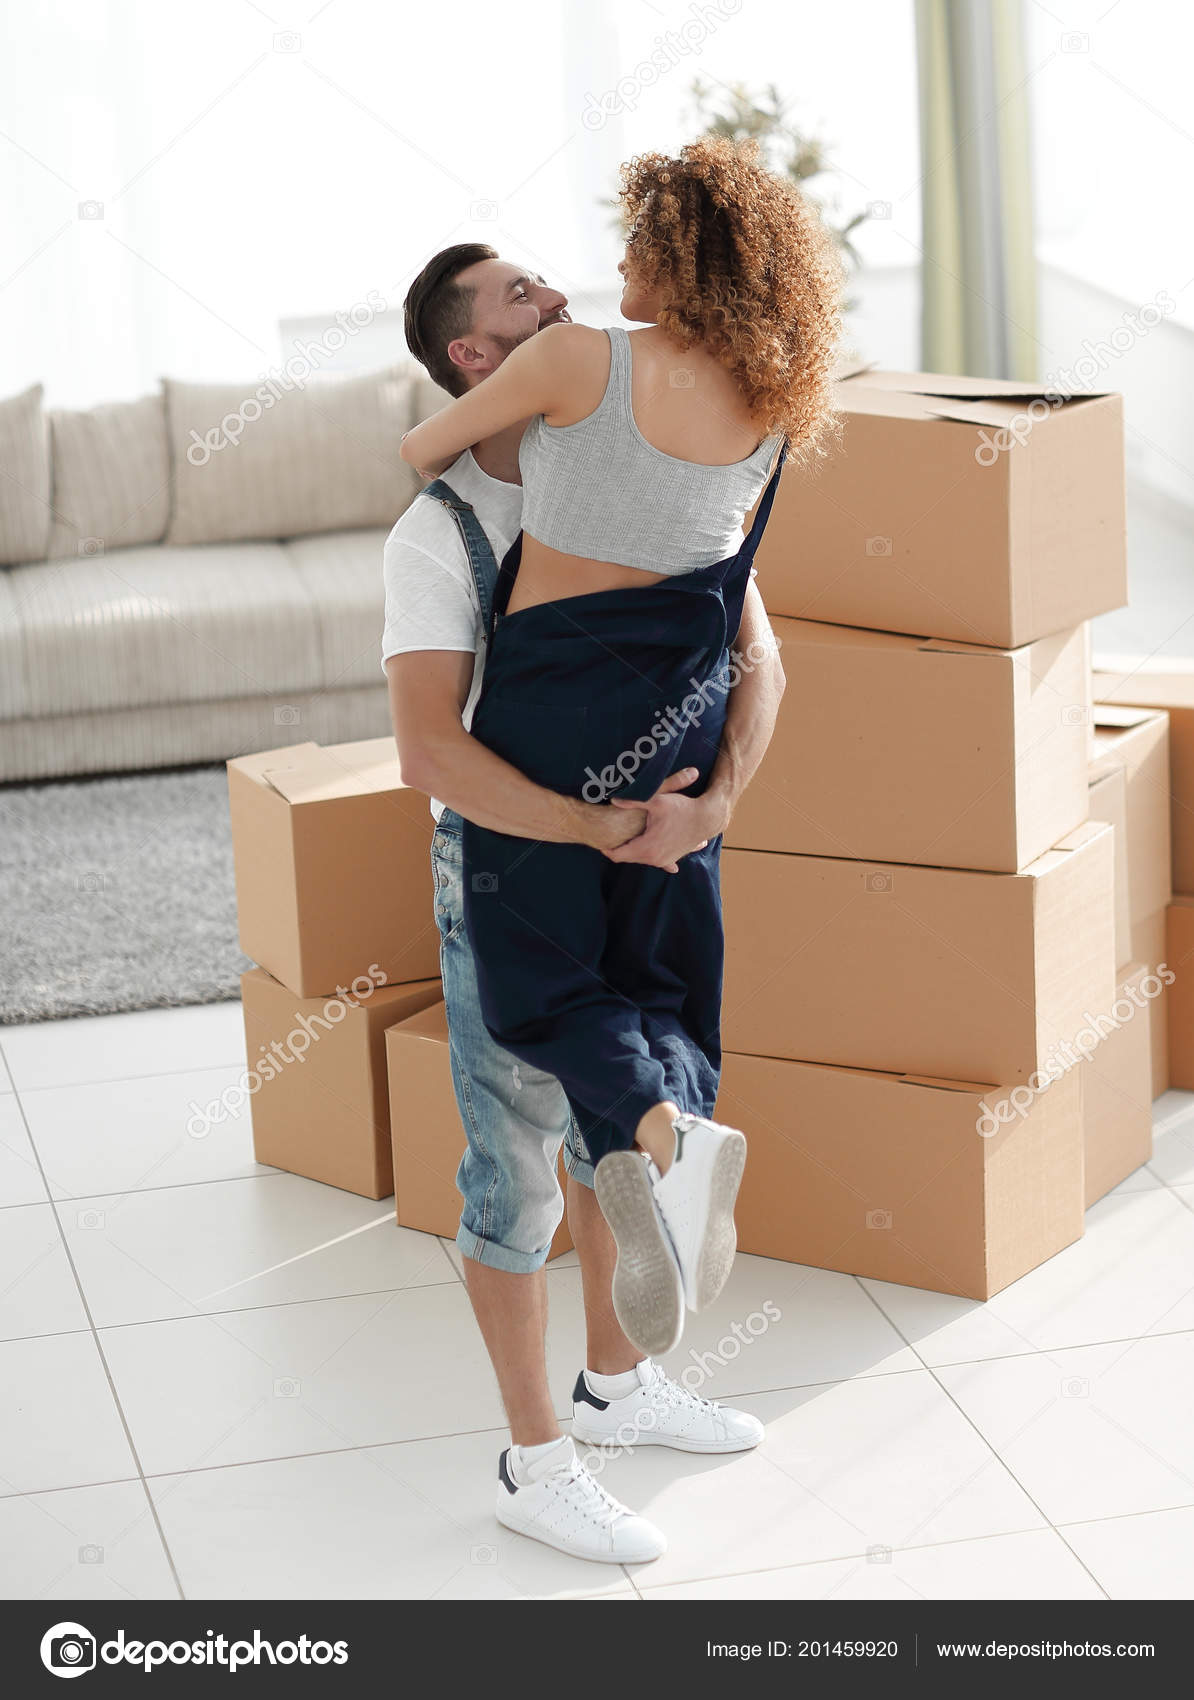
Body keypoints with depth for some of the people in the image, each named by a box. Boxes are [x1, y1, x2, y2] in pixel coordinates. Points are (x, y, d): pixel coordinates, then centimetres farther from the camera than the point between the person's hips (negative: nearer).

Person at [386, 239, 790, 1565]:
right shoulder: (438, 535, -20)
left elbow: (755, 657, -8)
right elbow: (430, 754, -30)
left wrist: (709, 804, -26)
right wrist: (605, 828, -32)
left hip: (650, 864, 6)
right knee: (520, 1170, 6)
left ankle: (618, 1382, 42)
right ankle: (537, 1462, 20)